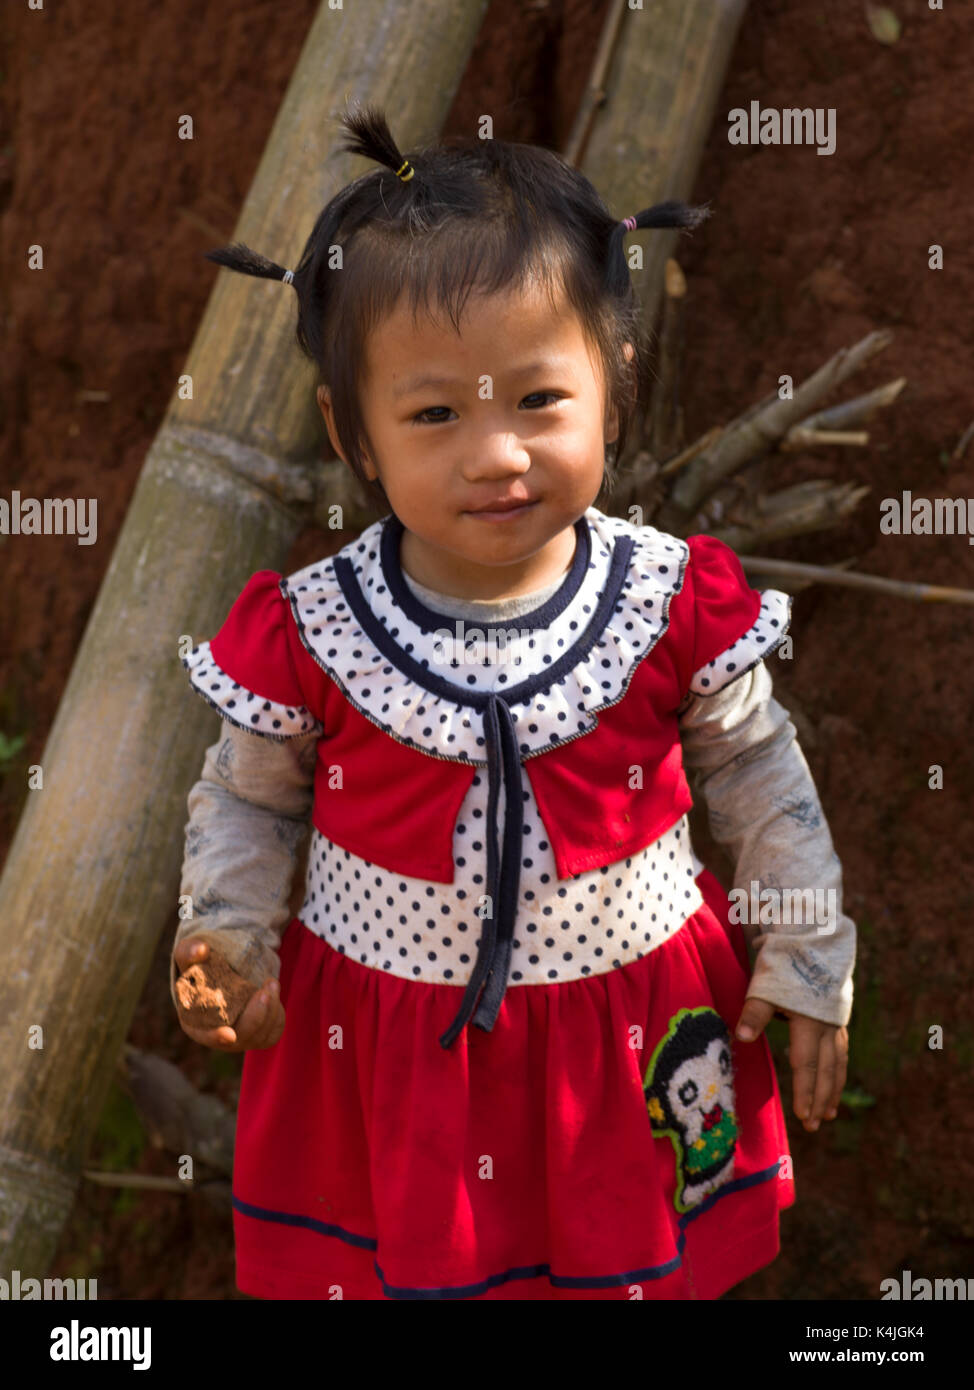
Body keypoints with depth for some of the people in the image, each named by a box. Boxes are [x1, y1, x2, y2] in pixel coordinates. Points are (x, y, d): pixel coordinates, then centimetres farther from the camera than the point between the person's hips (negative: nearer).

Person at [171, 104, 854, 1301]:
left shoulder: (675, 604, -14)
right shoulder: (306, 630, -15)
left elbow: (759, 775, 2)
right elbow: (248, 800, 3)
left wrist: (808, 961, 6)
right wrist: (230, 939, -10)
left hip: (634, 1035, 1)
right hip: (388, 1034, 0)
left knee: (638, 1257, 18)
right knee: (403, 1256, 17)